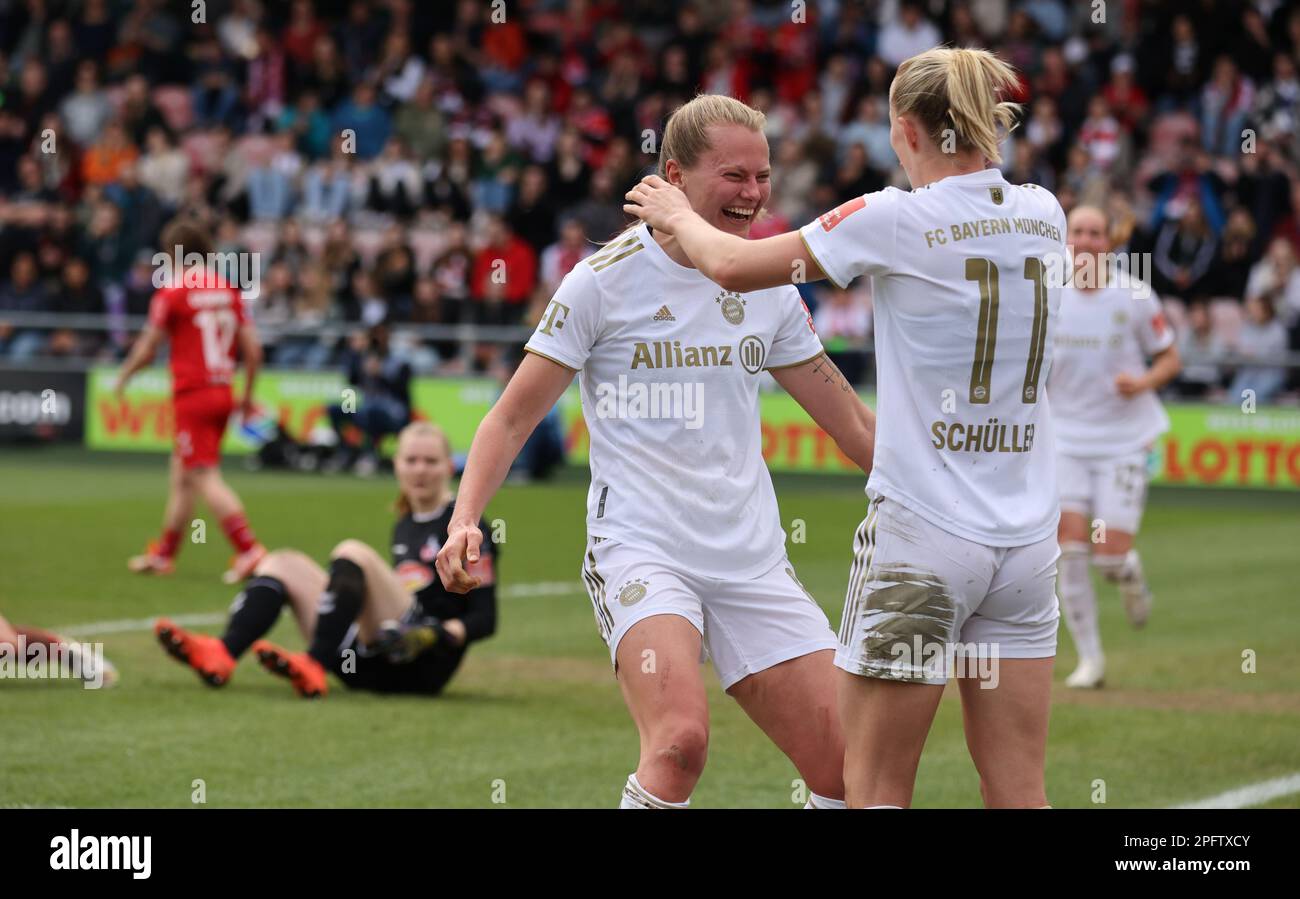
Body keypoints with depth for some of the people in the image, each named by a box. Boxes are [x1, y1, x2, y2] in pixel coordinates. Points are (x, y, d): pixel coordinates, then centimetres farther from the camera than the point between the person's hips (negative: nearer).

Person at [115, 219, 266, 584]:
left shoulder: (172, 292, -9)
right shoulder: (228, 291, 7)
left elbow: (147, 349, -2)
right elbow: (253, 348, 5)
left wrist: (123, 376, 17)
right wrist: (247, 396, 16)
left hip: (192, 395, -7)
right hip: (223, 394, 7)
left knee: (205, 477, -10)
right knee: (181, 471, 18)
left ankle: (248, 549, -22)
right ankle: (163, 553, 27)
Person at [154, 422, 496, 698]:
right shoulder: (404, 526, 22)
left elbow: (485, 619, -4)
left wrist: (442, 634, -22)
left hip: (425, 663, -7)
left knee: (352, 553, -26)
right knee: (282, 563, -1)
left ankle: (314, 666, -43)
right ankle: (221, 654, -28)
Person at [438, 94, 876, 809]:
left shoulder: (768, 287, 10)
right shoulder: (605, 279, -4)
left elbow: (849, 422, 20)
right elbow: (513, 417, -1)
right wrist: (465, 519, -15)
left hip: (753, 562, 5)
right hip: (639, 552, -5)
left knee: (847, 765, -4)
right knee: (681, 738, -30)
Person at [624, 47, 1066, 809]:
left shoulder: (898, 219, -10)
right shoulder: (1043, 214, 4)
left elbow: (734, 265, -3)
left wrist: (678, 215, 16)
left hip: (921, 531, -5)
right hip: (1027, 538, 5)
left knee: (873, 788, 2)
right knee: (1018, 790, 6)